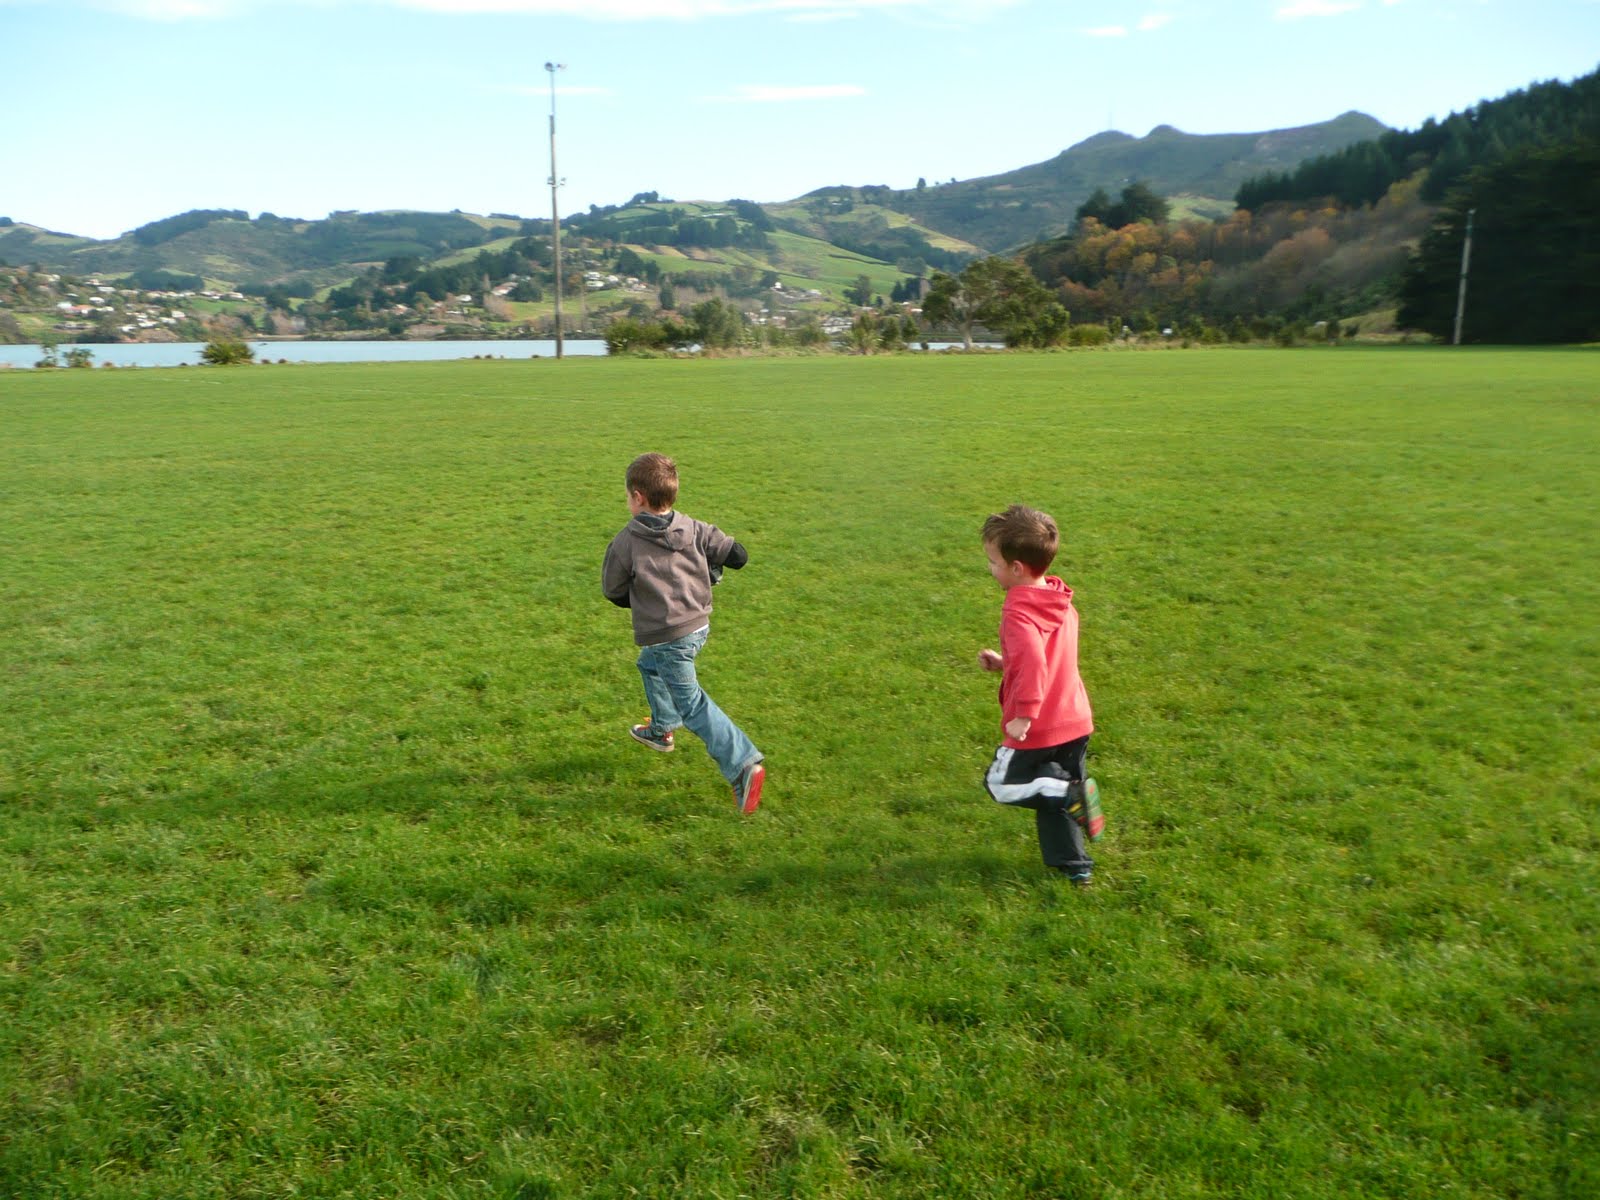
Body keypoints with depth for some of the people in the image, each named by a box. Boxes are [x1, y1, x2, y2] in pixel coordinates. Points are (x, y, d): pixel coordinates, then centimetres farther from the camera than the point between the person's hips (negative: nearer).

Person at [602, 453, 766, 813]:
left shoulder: (625, 543, -14)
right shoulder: (695, 530, -3)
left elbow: (614, 592, -3)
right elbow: (738, 556, -3)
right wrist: (708, 569, 15)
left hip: (667, 638, -7)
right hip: (699, 626, 7)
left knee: (692, 705, 0)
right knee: (650, 665, 31)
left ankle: (743, 764, -9)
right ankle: (661, 730, 45)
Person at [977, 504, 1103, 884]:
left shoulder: (1019, 613, -21)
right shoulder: (1060, 604, 7)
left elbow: (1033, 663, -35)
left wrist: (1023, 713, -30)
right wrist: (1004, 663, 12)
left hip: (1038, 728, -8)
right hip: (1075, 720, 8)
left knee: (1002, 783, 10)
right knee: (1053, 788, 20)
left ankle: (1071, 793, -10)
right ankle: (1074, 866, 23)